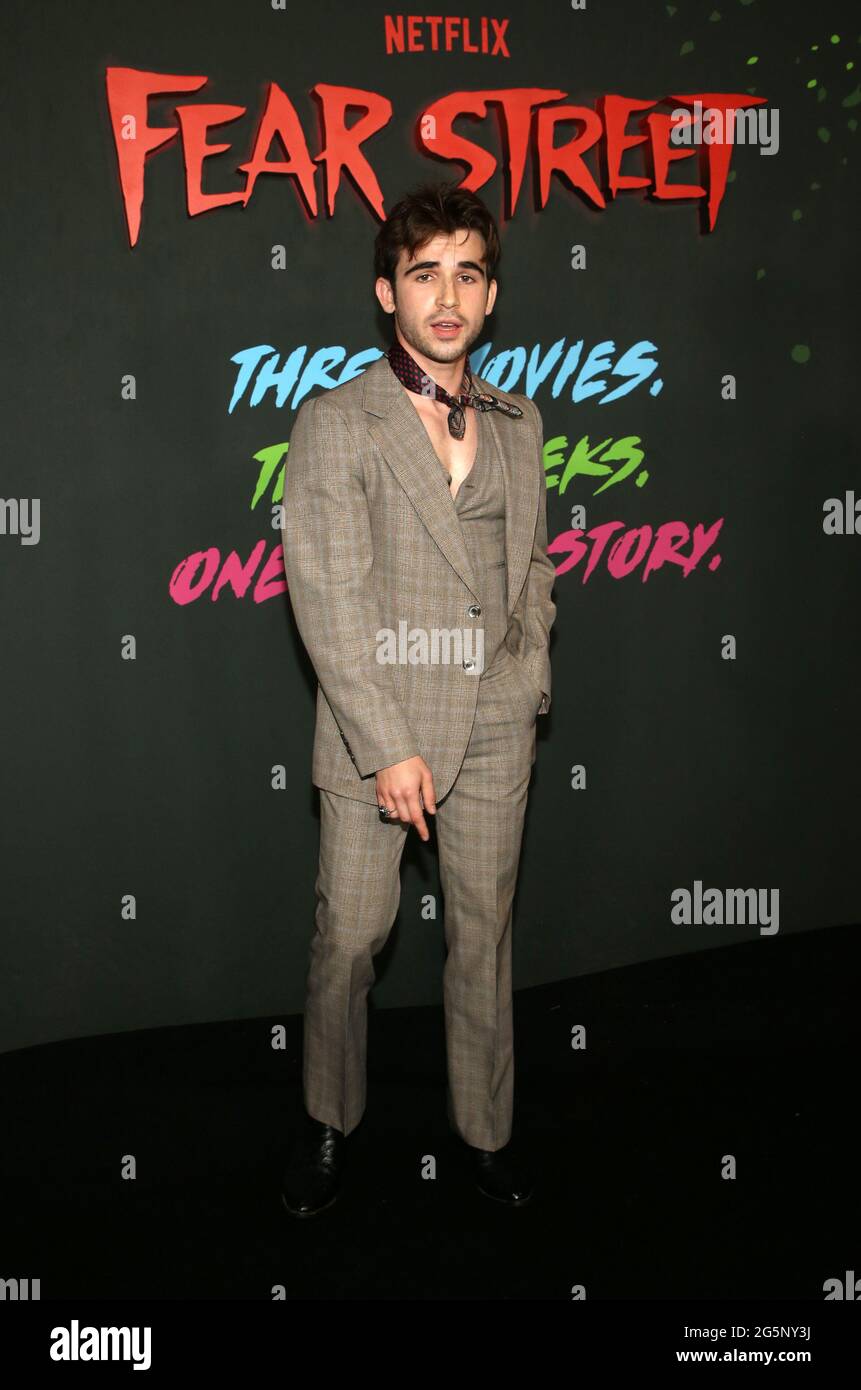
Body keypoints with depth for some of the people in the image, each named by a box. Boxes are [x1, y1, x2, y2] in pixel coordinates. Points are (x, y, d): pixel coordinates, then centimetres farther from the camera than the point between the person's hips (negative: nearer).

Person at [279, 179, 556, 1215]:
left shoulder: (518, 423, 10)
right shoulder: (335, 421, -5)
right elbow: (327, 598, -11)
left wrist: (531, 677, 7)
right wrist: (387, 745, -15)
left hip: (495, 730, 4)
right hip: (373, 728, -3)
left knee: (483, 934, 12)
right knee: (349, 936, 4)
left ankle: (484, 1127, 30)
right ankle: (328, 1121, 29)